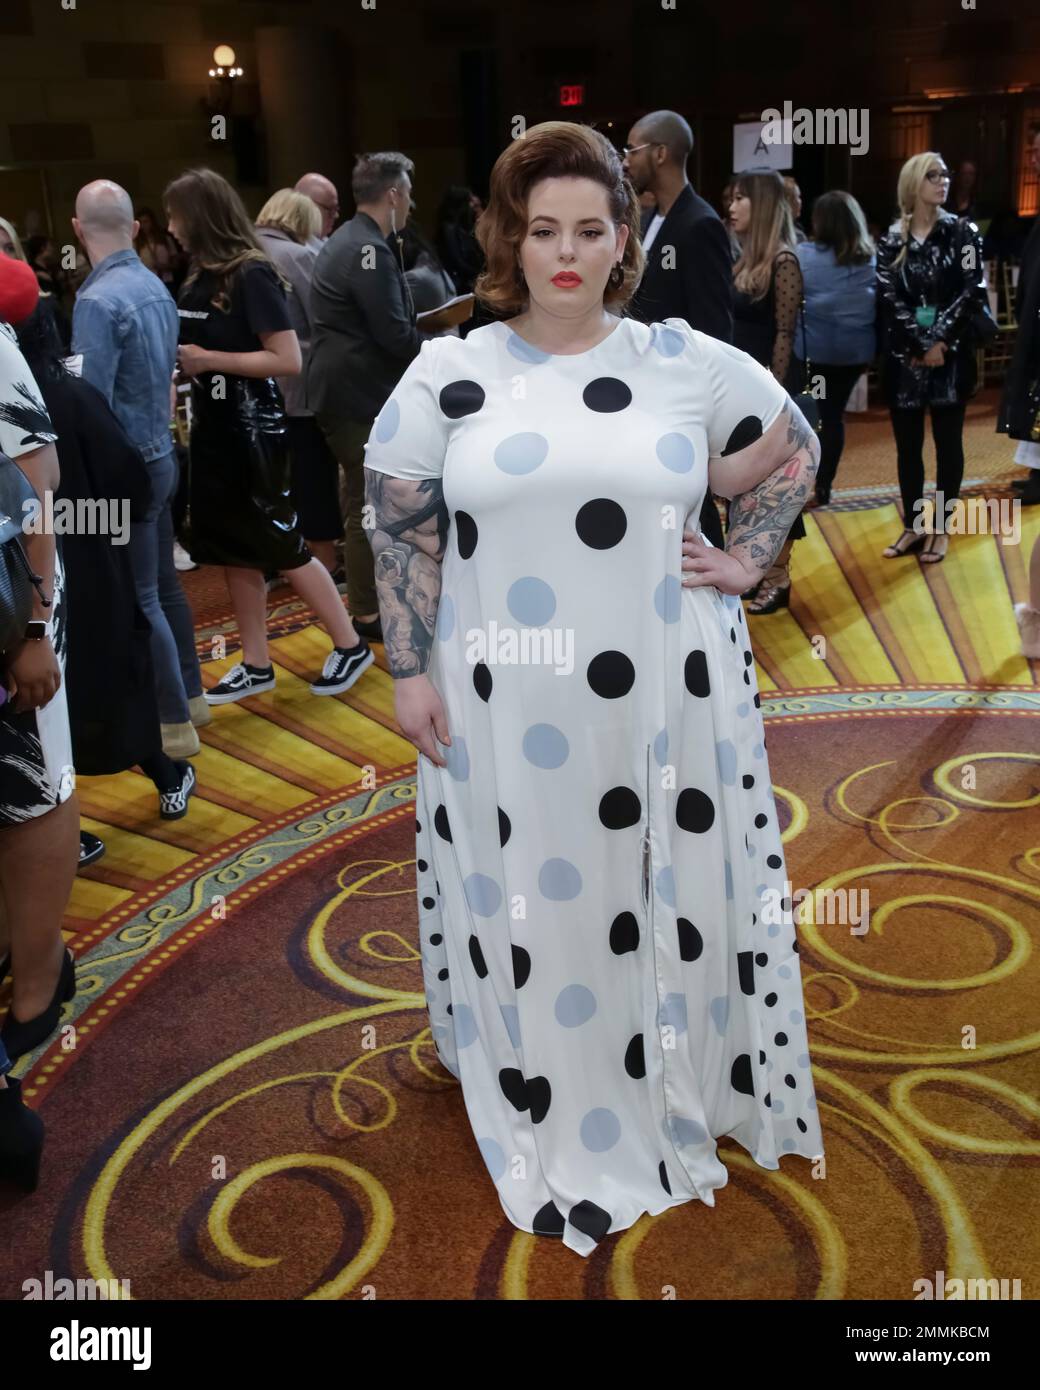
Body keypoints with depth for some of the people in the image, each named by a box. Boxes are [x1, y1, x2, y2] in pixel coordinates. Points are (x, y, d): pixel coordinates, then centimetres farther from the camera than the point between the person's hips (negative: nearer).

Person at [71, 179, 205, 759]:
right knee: (165, 585, 18)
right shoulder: (158, 287, 5)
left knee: (140, 601, 1)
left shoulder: (98, 300, -19)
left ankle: (175, 725, 9)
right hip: (162, 456, 8)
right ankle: (191, 694, 30)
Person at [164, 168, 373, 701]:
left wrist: (209, 359, -18)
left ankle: (350, 645, 14)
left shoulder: (251, 274, -14)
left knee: (282, 547, 0)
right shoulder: (200, 277, 8)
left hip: (253, 434, -8)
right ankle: (256, 664, 20)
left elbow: (288, 359, -21)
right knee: (234, 551, 10)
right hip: (213, 432, 8)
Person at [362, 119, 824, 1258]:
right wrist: (409, 672, -3)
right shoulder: (450, 373, 1)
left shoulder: (686, 361, 2)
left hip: (665, 697, 1)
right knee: (533, 908, 10)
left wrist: (746, 560, 5)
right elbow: (401, 528, 2)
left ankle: (681, 1090, 39)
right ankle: (556, 1129, 31)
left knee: (669, 895, 13)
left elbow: (794, 446, 16)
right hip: (507, 707, 0)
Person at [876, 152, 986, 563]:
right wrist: (920, 347, -15)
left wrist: (941, 343, -15)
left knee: (947, 441, 4)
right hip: (904, 355, 1)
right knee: (907, 443, 6)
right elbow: (890, 298, -6)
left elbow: (972, 290, -7)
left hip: (950, 353, -1)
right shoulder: (892, 241, 4)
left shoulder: (962, 232, 2)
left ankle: (940, 528, 14)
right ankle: (913, 526, 18)